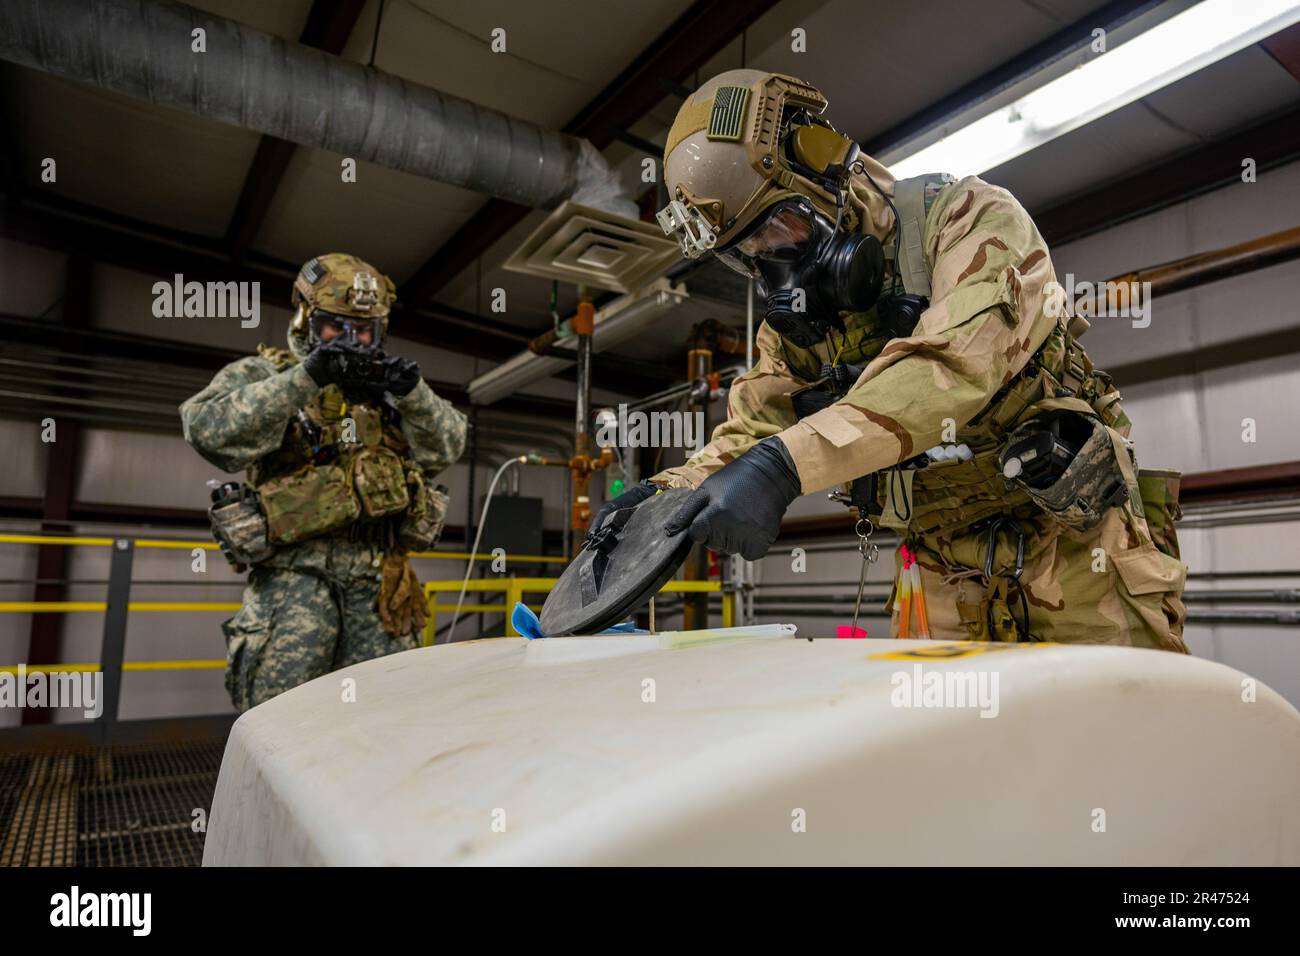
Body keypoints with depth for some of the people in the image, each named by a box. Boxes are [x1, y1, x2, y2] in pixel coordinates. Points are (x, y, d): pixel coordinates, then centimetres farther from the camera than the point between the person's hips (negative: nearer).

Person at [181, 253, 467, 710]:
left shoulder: (383, 387, 18)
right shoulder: (263, 374, 8)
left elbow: (444, 448, 9)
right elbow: (210, 430, -12)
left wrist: (413, 393, -9)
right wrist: (305, 377, -20)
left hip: (378, 580, 4)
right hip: (296, 573, -3)